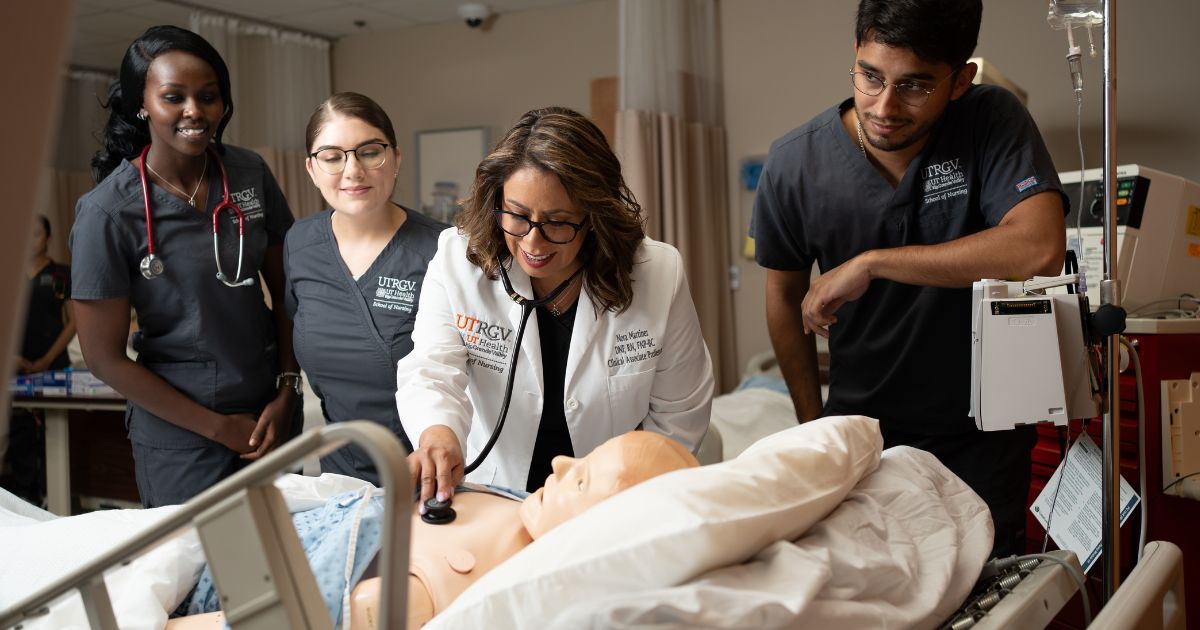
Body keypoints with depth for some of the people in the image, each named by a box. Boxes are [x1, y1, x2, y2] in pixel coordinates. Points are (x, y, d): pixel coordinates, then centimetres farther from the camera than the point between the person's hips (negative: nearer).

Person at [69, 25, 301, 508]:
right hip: (182, 436, -4)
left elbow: (286, 291, 4)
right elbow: (104, 357, -11)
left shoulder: (250, 175, -3)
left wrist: (287, 392, -5)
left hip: (273, 410, 4)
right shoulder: (108, 211, -14)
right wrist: (219, 427, -9)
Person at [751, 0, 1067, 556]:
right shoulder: (793, 165, -12)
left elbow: (1038, 251, -33)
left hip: (981, 434, -1)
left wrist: (871, 263, -30)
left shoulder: (993, 123, -16)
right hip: (859, 426, 1)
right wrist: (811, 425, 5)